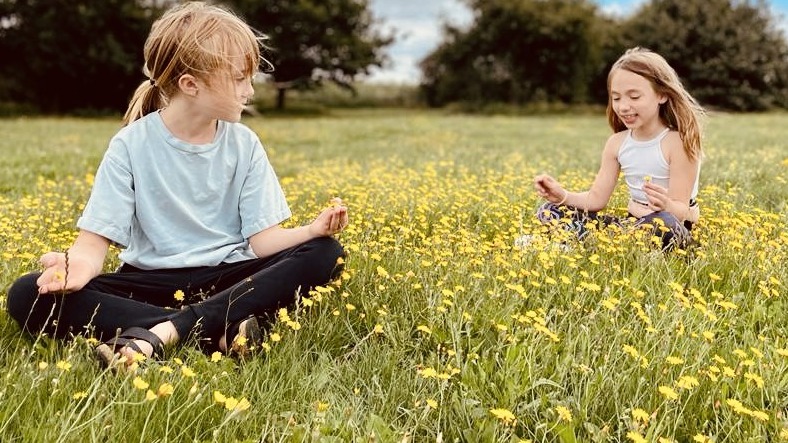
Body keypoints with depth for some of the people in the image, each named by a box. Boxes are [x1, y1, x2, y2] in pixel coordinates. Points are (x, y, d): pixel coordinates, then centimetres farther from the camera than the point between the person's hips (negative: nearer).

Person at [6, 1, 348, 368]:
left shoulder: (244, 145, 1)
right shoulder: (131, 145, -6)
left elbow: (263, 240, -3)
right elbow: (95, 239, -9)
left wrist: (313, 229, -23)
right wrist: (78, 264, -33)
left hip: (228, 278, 2)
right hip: (151, 283, -1)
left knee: (324, 253, -23)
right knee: (27, 296, -23)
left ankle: (159, 333, -33)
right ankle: (221, 328, -35)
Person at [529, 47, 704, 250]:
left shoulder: (678, 142, -15)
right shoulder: (617, 143, 2)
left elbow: (682, 211, -18)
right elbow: (597, 199, 4)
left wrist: (666, 206, -41)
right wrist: (563, 195, -15)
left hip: (674, 231, -5)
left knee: (664, 223, -43)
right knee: (550, 211, -3)